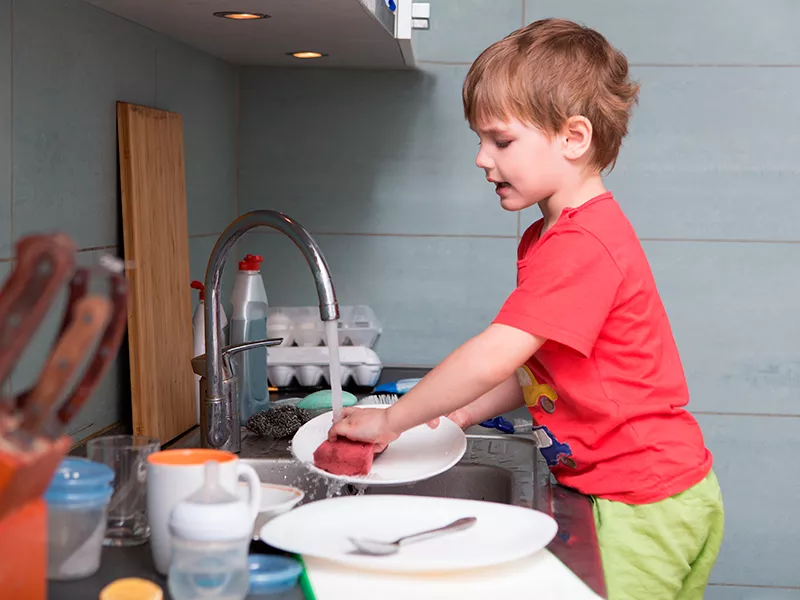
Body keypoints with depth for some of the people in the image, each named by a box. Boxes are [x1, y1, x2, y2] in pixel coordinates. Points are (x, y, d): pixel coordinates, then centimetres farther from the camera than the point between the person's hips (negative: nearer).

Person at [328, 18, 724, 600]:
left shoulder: (582, 245, -22)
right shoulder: (546, 237, 13)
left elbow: (490, 360, -26)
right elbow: (533, 369, 16)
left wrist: (392, 419, -14)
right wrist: (458, 416, 4)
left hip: (644, 504, -10)